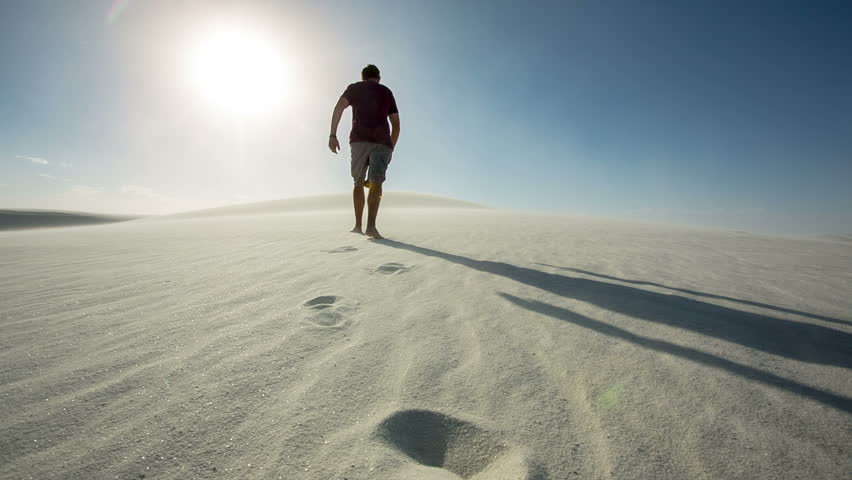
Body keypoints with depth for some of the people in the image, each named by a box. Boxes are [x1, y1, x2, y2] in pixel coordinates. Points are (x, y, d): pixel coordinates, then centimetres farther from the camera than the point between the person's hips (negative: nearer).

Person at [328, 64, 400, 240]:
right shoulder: (387, 92, 27)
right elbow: (396, 124, 20)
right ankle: (371, 225, -32)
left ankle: (358, 225, 9)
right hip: (382, 142, 0)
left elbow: (339, 107, 1)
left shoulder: (354, 88, 21)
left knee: (359, 182, 13)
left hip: (359, 140, 0)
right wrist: (390, 149, 24)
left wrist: (333, 135, -4)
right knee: (376, 183, -14)